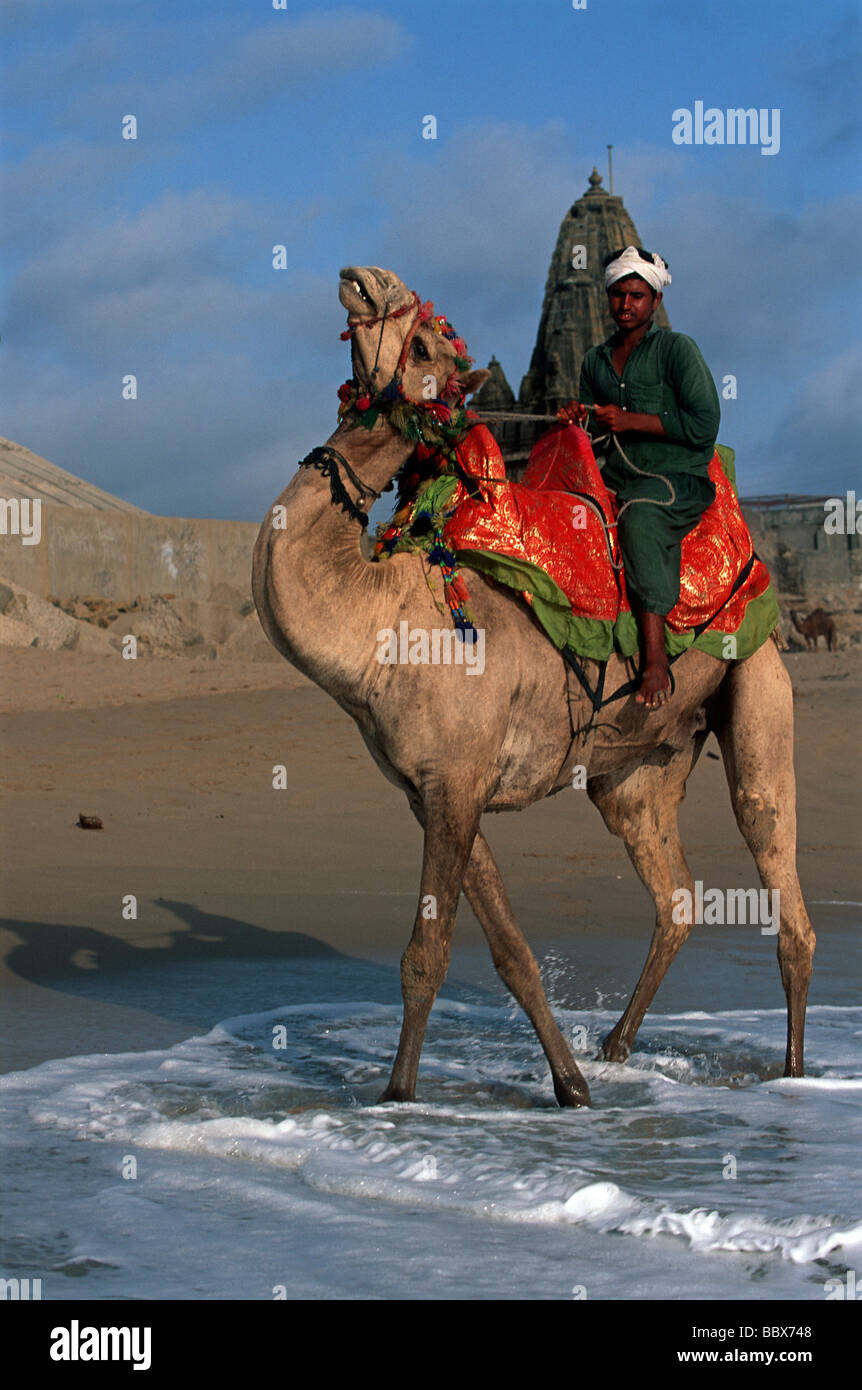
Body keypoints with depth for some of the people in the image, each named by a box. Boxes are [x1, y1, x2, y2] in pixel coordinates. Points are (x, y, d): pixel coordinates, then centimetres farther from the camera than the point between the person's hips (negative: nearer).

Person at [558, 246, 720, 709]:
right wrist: (579, 418, 0)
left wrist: (630, 420, -11)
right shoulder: (595, 361, 17)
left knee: (640, 515, -39)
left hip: (678, 479, -6)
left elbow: (703, 426, -10)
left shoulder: (676, 349, -2)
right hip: (616, 477, 7)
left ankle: (656, 657, -40)